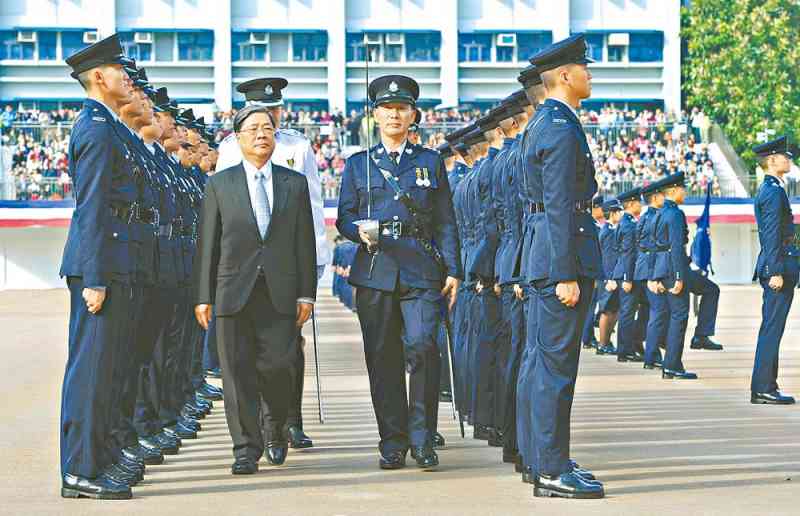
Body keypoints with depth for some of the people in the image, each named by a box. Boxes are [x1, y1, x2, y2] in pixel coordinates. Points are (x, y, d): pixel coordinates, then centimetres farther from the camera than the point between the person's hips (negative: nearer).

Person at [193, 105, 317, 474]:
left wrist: (306, 293, 2)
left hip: (281, 293, 0)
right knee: (238, 372, 0)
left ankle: (276, 429, 22)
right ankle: (246, 448, 9)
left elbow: (305, 243, 9)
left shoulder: (294, 183, 10)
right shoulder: (219, 184, 7)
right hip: (233, 291, 0)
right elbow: (207, 245, 5)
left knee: (275, 367, -5)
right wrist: (203, 296, 0)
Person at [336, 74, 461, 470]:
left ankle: (421, 437, -6)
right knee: (382, 358, 1)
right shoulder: (357, 165, 14)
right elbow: (344, 219, 12)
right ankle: (393, 443, 10)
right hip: (375, 271, 1)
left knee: (422, 345, -17)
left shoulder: (430, 162, 14)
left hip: (421, 271, -1)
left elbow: (445, 222, 11)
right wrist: (360, 231, -11)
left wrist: (452, 270, 1)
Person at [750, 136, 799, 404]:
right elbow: (772, 236, -19)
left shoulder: (768, 190, 18)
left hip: (773, 268, 10)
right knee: (772, 329, -8)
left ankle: (765, 386, 15)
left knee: (770, 329, 12)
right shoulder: (773, 192, -13)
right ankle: (763, 388, -7)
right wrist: (776, 272, -22)